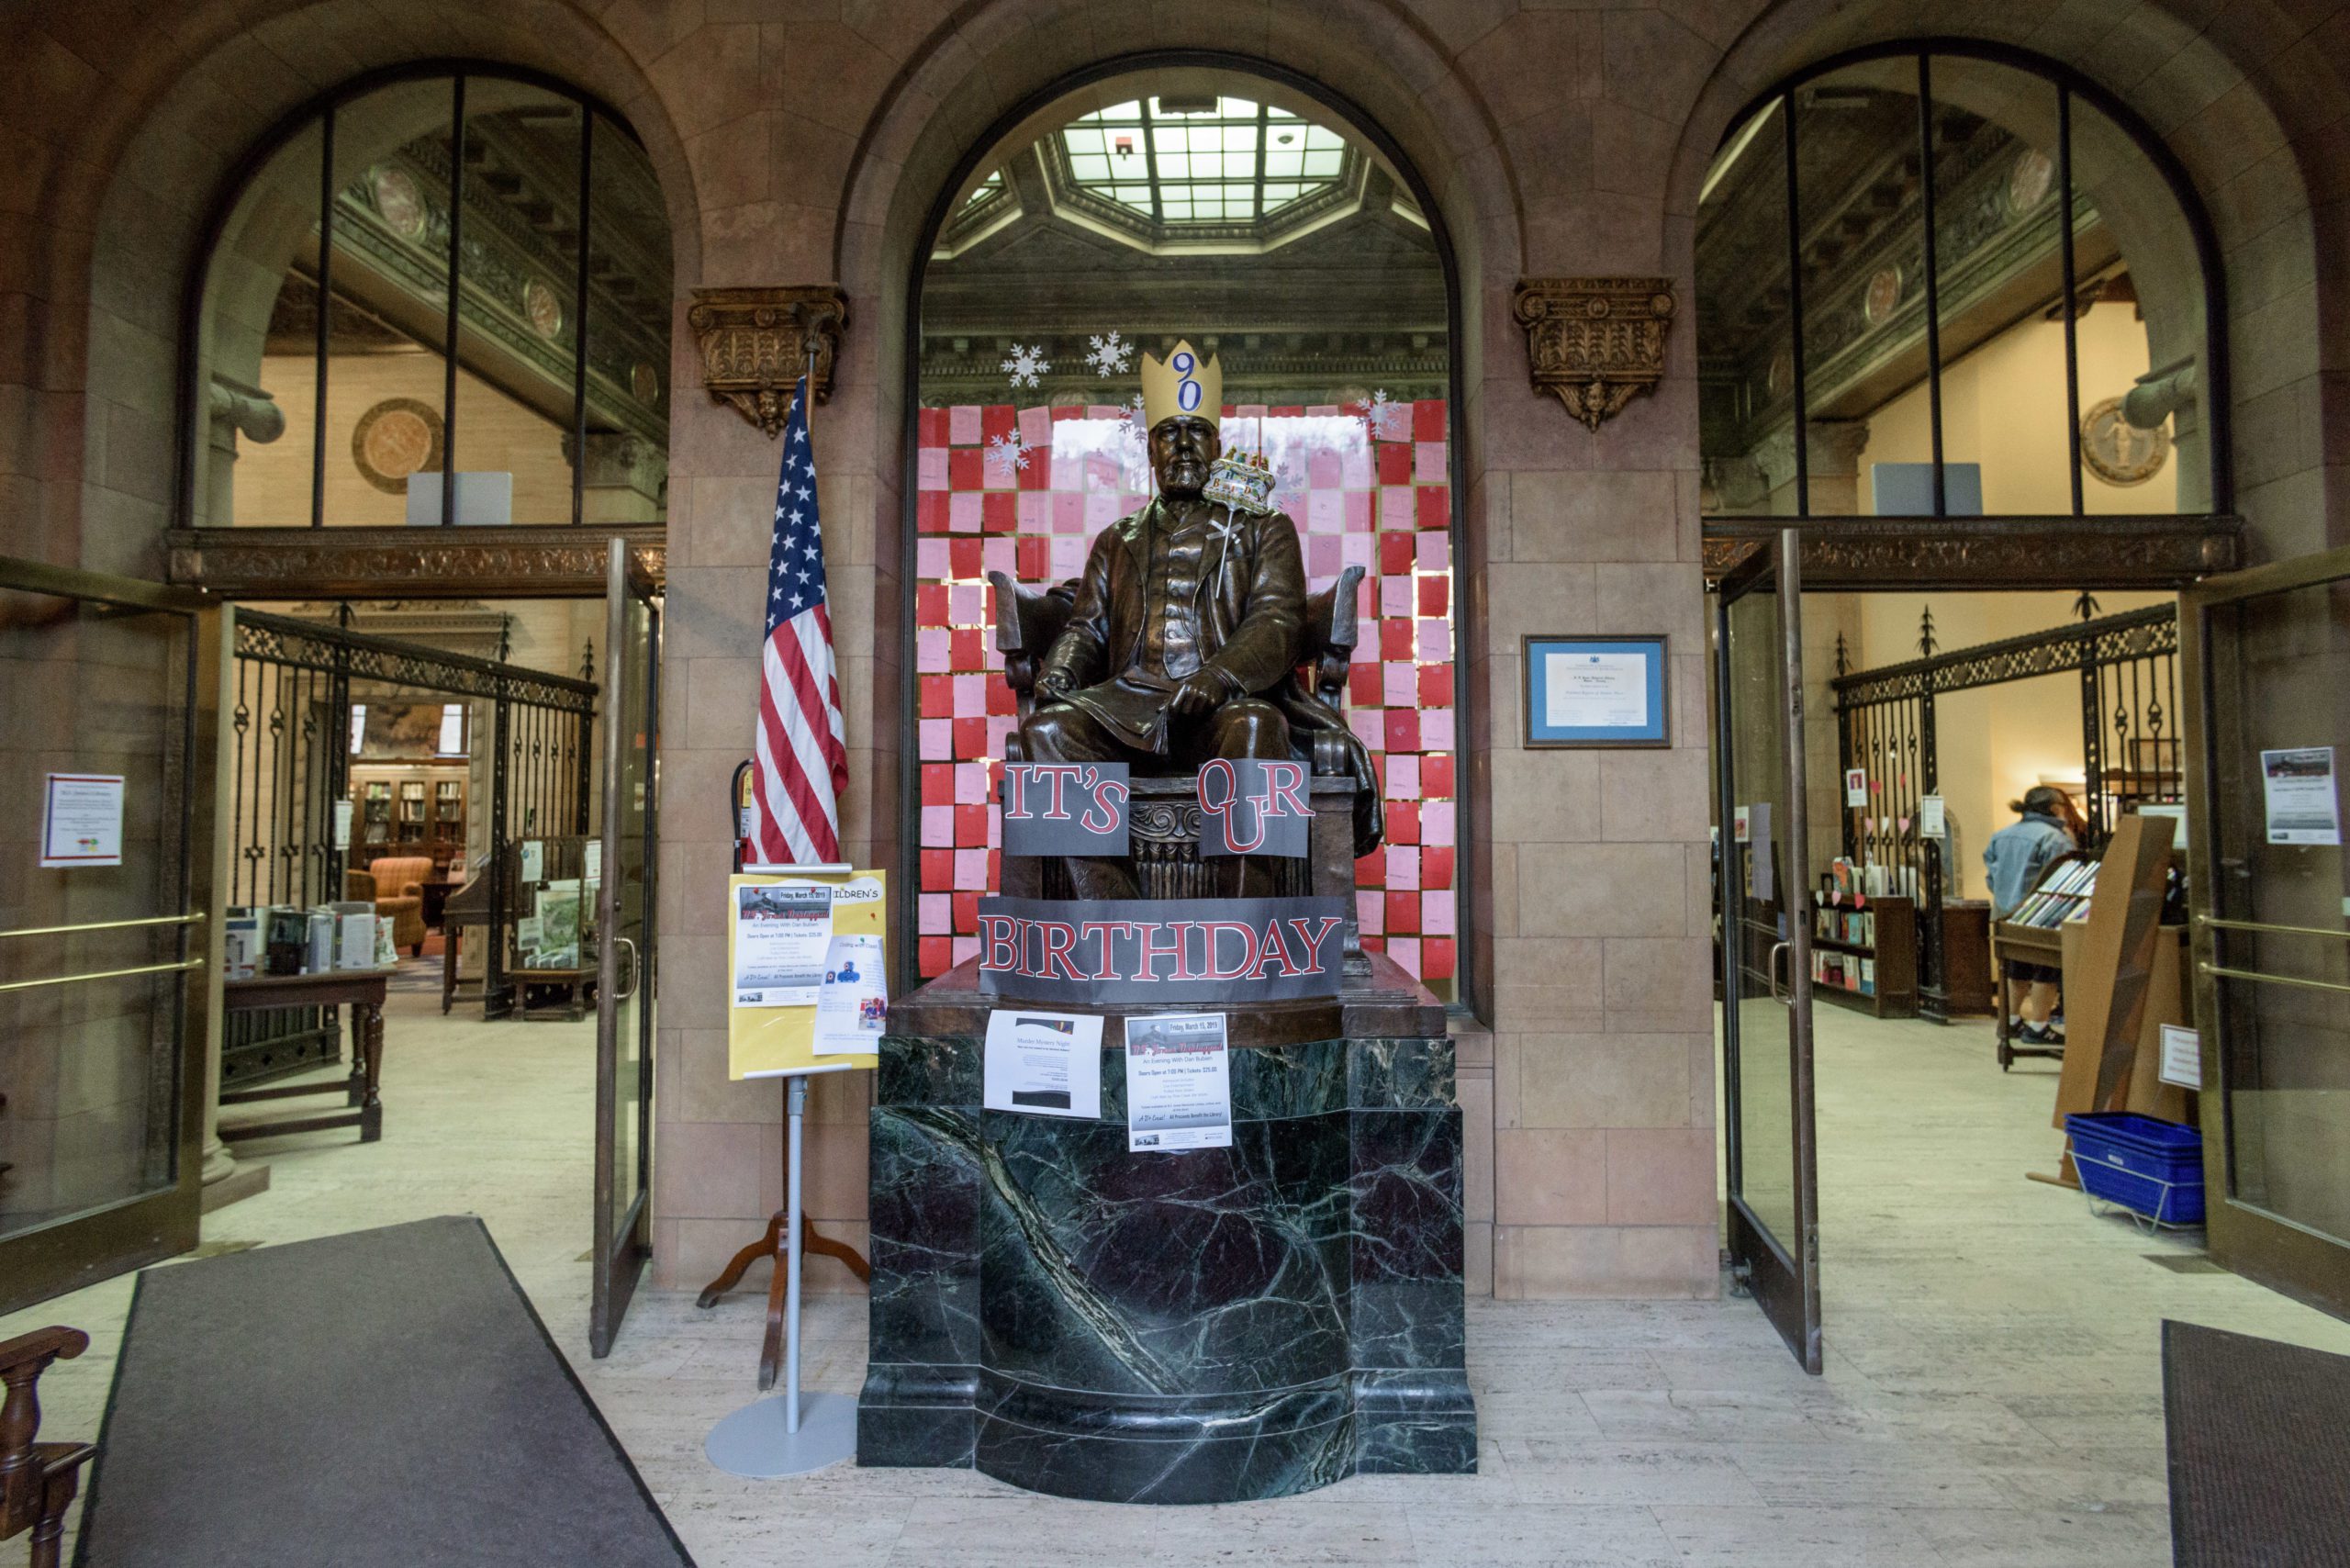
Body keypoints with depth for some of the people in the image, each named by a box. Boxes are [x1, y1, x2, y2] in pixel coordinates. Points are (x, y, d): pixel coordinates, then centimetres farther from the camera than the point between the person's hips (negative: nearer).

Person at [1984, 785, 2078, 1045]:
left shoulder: (2001, 835, 10)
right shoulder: (2054, 838, -14)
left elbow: (1990, 870, 14)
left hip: (2005, 914, 8)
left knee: (2017, 969, 19)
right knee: (2046, 970, 3)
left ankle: (2012, 1021, 27)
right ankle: (2038, 1027, 4)